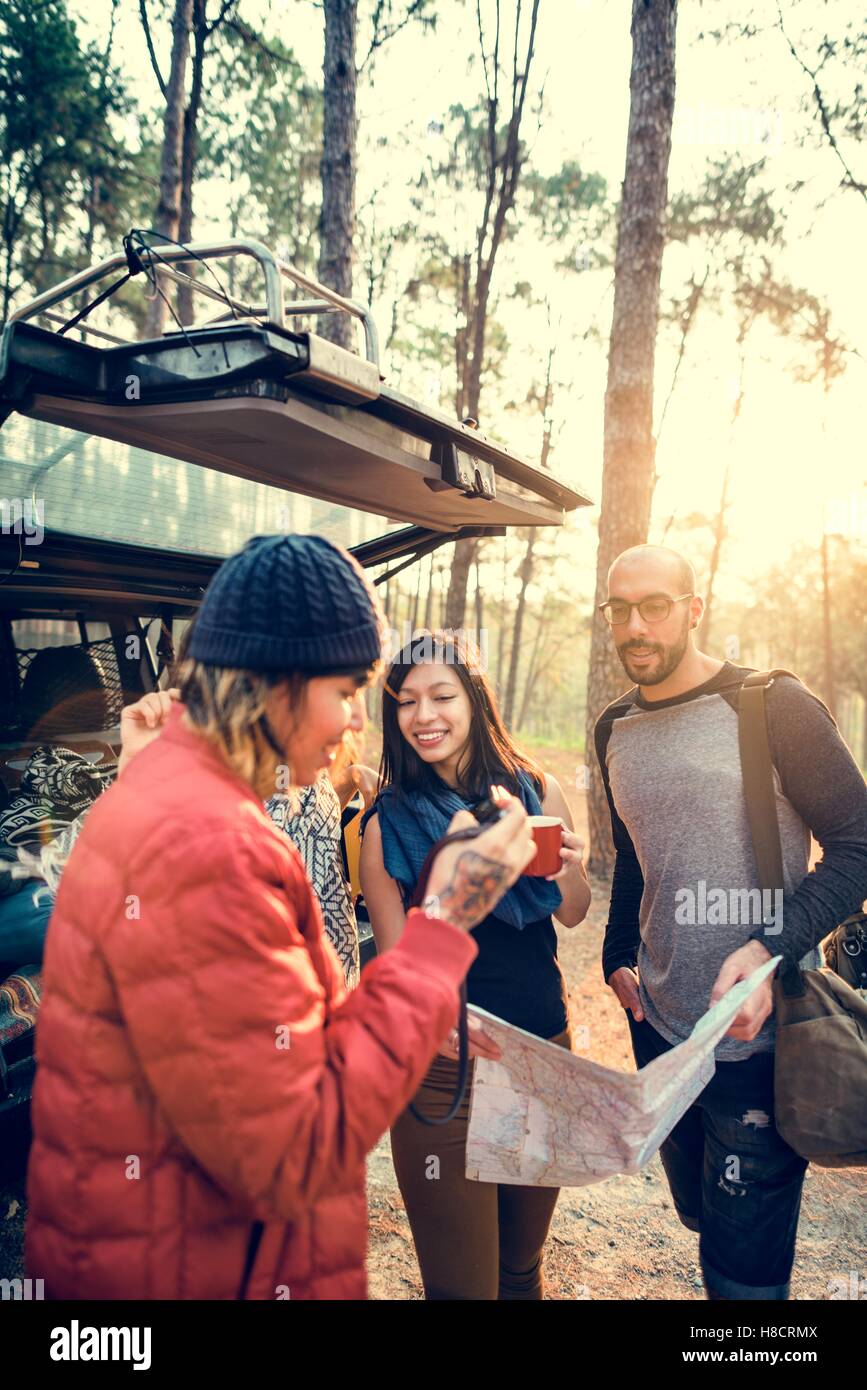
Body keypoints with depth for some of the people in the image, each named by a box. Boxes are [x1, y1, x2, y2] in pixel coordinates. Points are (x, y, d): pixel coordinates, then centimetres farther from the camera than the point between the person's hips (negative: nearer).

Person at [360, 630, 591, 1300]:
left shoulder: (535, 790, -2)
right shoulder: (389, 822, -9)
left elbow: (573, 915, 6)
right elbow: (395, 957, -6)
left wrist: (570, 870, -16)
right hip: (445, 1063, -3)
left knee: (524, 1261, 21)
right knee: (461, 1280, 8)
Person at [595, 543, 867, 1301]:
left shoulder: (773, 707, -13)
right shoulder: (615, 729, 5)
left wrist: (770, 949, -25)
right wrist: (619, 956, 6)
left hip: (760, 1036, -5)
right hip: (659, 1026, 6)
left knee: (745, 1268, 4)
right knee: (701, 1215, 23)